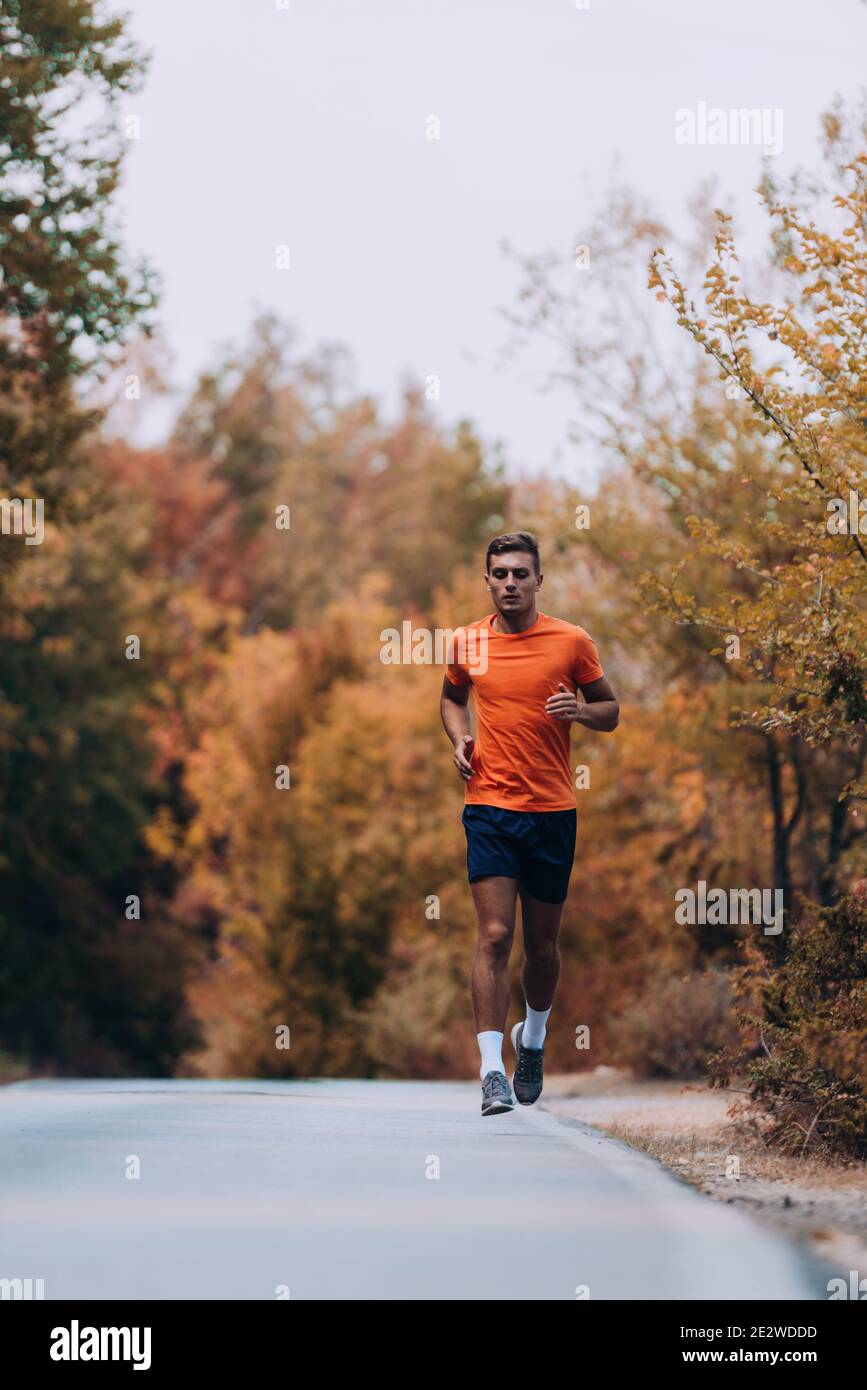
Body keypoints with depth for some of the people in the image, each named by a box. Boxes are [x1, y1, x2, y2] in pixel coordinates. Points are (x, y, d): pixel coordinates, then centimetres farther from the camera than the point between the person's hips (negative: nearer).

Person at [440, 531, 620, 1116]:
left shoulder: (572, 641, 0)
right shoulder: (466, 643, 4)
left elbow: (610, 710, 9)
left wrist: (580, 710, -13)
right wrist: (459, 738, 4)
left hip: (553, 811, 0)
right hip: (490, 809, 0)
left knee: (543, 943, 10)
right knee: (495, 936, -12)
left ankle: (533, 1037, 37)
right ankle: (492, 1070, -14)